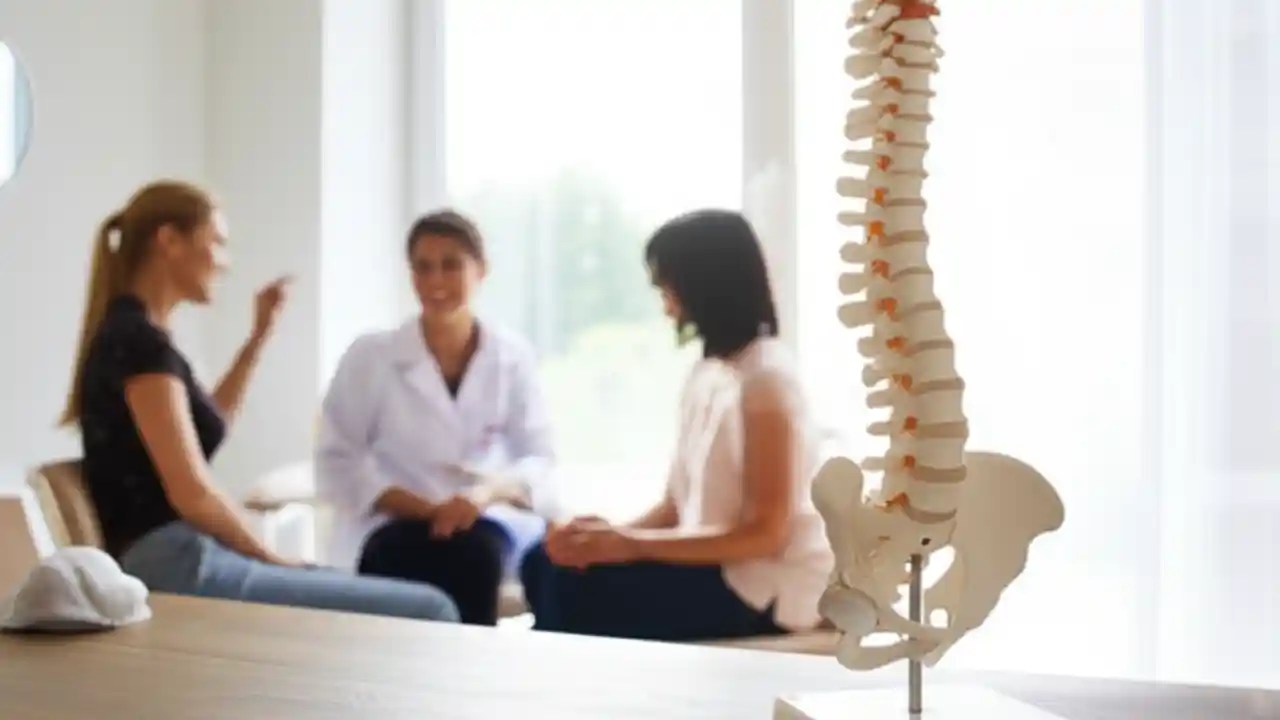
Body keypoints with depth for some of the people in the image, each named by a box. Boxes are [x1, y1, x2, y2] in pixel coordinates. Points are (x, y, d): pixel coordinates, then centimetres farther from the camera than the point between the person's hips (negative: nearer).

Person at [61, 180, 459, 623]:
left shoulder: (124, 333, 16)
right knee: (428, 612, -15)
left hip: (167, 564, 11)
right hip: (179, 569, -11)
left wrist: (259, 337, 26)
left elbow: (202, 426, 33)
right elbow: (193, 495, -19)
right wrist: (269, 556, -3)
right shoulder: (142, 341, -13)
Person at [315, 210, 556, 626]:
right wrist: (425, 508, -17)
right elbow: (338, 465, -2)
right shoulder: (370, 356, 2)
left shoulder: (513, 358, 7)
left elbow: (539, 461, 4)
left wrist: (488, 493, -20)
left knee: (475, 549, -34)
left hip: (483, 522, 2)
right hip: (392, 525, -1)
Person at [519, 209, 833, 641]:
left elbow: (764, 534, -19)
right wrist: (616, 533, -9)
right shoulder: (707, 373, 11)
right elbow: (677, 503, 12)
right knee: (545, 563, -6)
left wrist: (632, 546, -22)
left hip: (766, 586, -8)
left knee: (579, 589, -22)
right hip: (711, 564, 8)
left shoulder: (765, 379, -16)